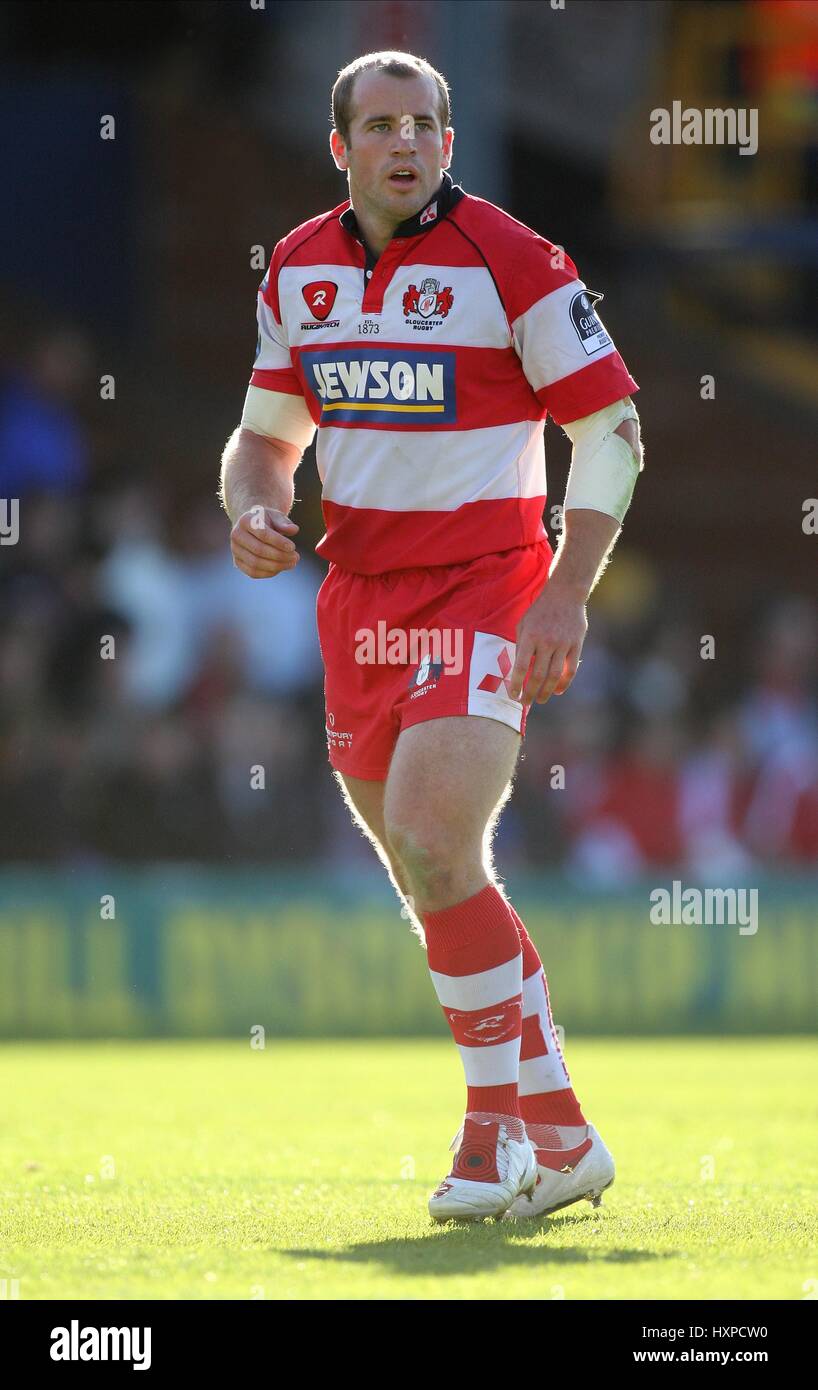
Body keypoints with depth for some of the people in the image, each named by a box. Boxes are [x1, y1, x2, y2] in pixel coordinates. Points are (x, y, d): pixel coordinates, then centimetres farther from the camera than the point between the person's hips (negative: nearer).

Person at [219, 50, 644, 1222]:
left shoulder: (511, 262, -10)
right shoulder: (298, 269, 7)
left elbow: (611, 427, -8)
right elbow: (269, 433, 20)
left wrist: (568, 594, -16)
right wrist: (252, 511, -3)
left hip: (484, 588, -6)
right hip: (358, 598, 6)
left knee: (435, 851, -20)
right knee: (433, 881, 9)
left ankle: (500, 1126, -5)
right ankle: (561, 1142, 21)